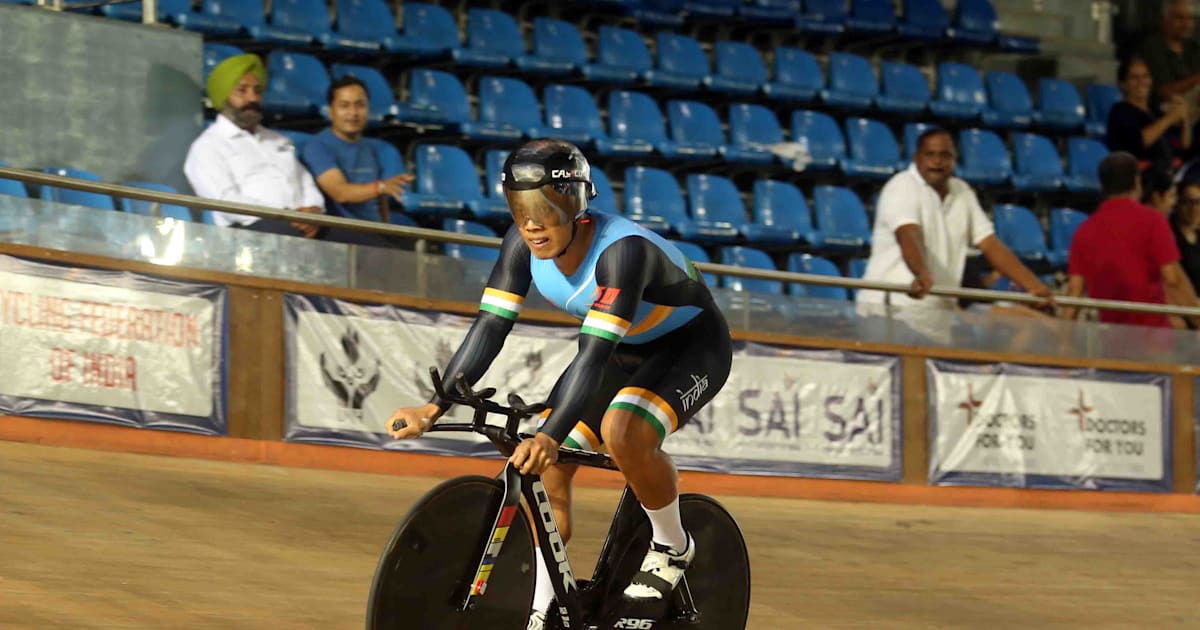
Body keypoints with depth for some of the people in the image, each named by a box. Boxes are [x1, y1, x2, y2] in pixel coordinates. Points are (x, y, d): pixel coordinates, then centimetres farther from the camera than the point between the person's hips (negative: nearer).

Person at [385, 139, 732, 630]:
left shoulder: (622, 250, -37)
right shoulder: (524, 243, -18)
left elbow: (594, 355, -45)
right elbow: (490, 326, -19)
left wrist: (550, 436, -55)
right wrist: (434, 408, -30)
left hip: (690, 347, -7)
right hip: (623, 351, 7)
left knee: (622, 432, -34)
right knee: (544, 469, -7)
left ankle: (672, 547, -9)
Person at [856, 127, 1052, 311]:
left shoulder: (962, 192, 13)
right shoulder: (902, 187, -7)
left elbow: (991, 246, 10)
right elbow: (908, 235, -25)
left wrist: (1035, 287, -1)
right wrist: (922, 274, -45)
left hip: (940, 309, 6)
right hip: (892, 305, -6)